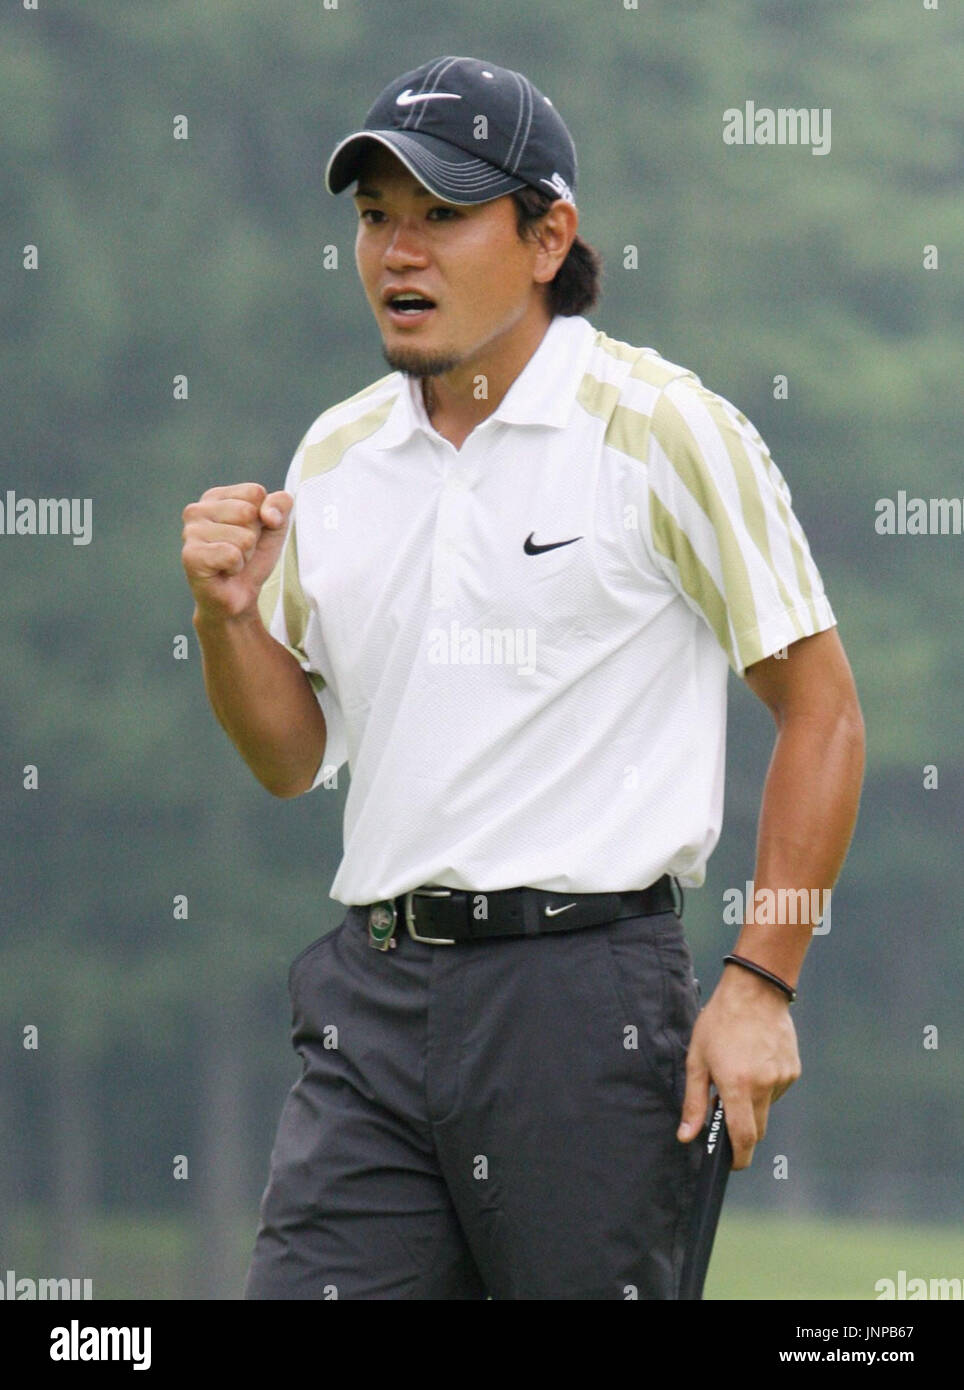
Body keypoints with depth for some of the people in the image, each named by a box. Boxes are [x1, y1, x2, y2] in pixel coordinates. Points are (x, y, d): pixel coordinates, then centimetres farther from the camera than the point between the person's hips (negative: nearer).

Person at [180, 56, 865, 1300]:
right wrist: (228, 615, 1)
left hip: (588, 988, -5)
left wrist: (761, 982, -9)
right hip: (370, 993, 5)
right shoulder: (335, 454, 14)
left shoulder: (663, 430, -3)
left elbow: (821, 709, -2)